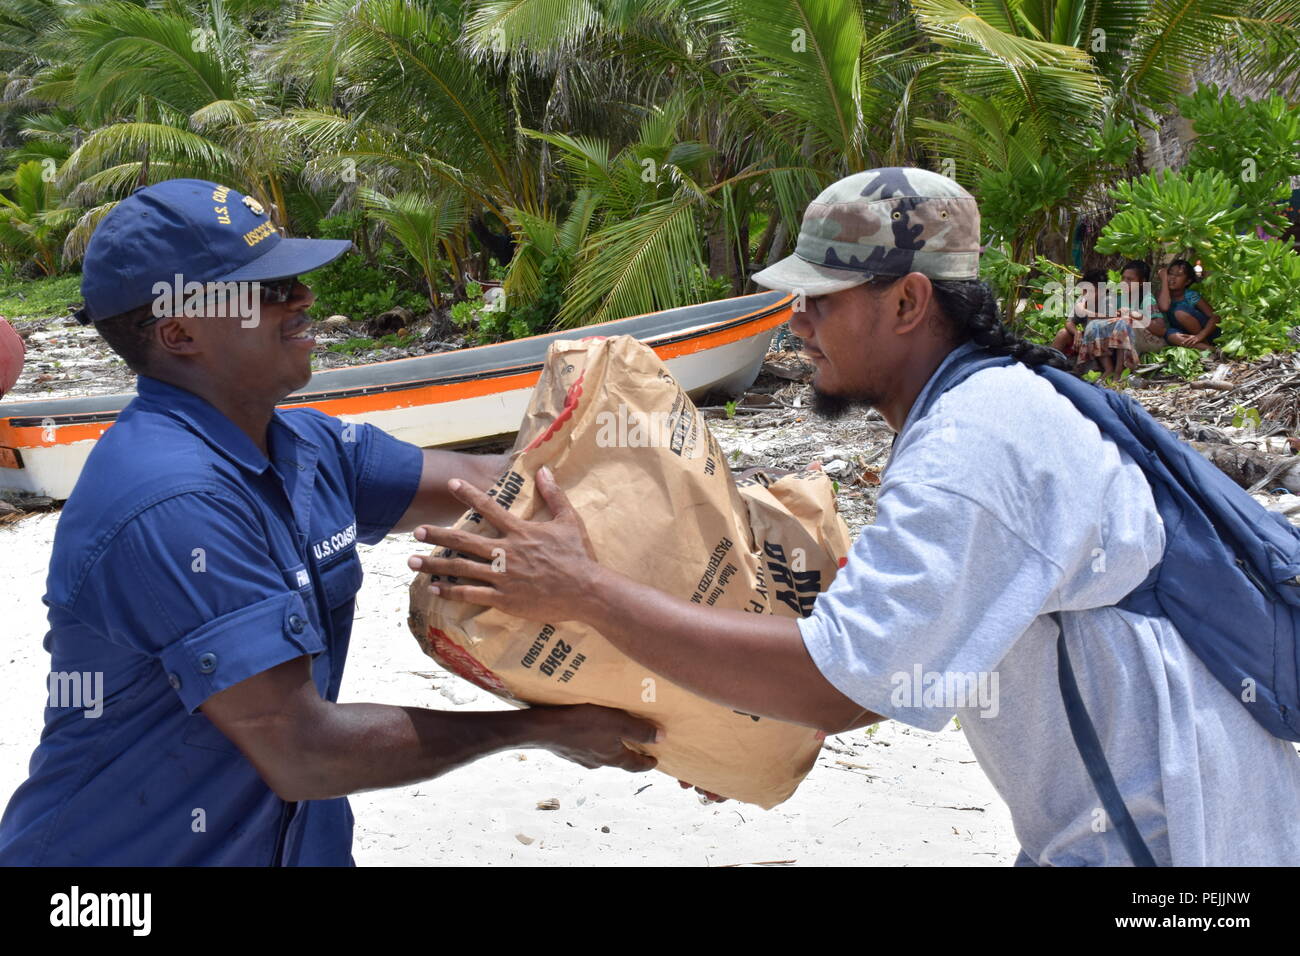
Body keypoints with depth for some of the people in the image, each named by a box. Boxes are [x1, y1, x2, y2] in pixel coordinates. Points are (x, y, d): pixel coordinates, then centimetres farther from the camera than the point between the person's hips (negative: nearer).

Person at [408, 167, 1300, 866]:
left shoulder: (974, 439, -23)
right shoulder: (988, 409, 9)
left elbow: (838, 681, -29)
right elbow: (901, 649, 16)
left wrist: (586, 590, -25)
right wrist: (762, 735, 9)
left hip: (1162, 839, -9)